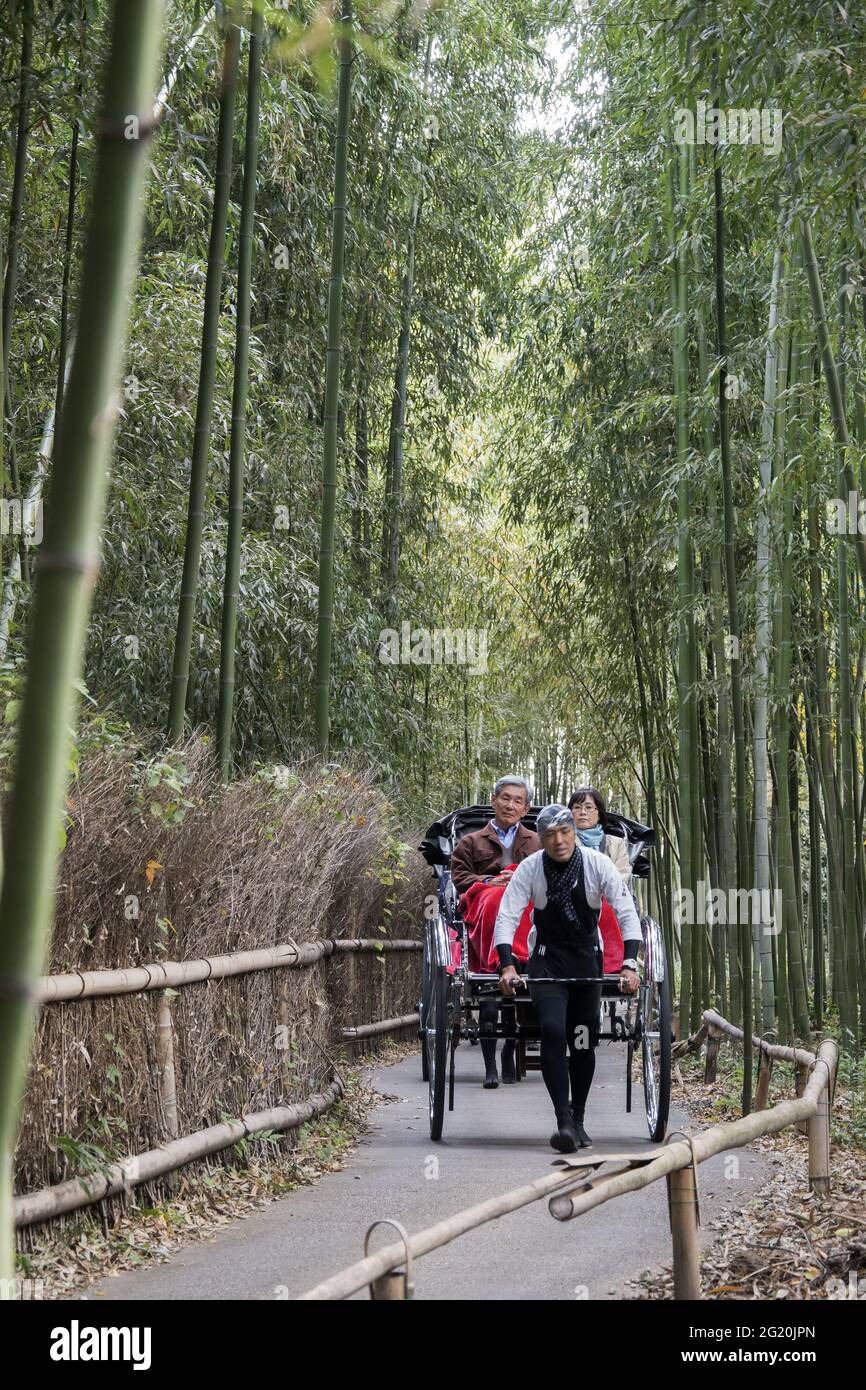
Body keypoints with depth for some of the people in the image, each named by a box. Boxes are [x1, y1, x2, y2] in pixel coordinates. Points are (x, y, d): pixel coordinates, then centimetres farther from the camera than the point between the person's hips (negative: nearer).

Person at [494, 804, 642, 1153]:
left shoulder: (597, 863, -14)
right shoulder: (529, 868, -13)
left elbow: (626, 913, -16)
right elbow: (507, 916, -16)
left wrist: (629, 964, -27)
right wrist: (506, 965, -29)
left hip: (587, 959, 1)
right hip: (546, 961, -1)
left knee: (583, 1041, 6)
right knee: (552, 1031, -20)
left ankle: (577, 1119, 24)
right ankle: (563, 1122, -19)